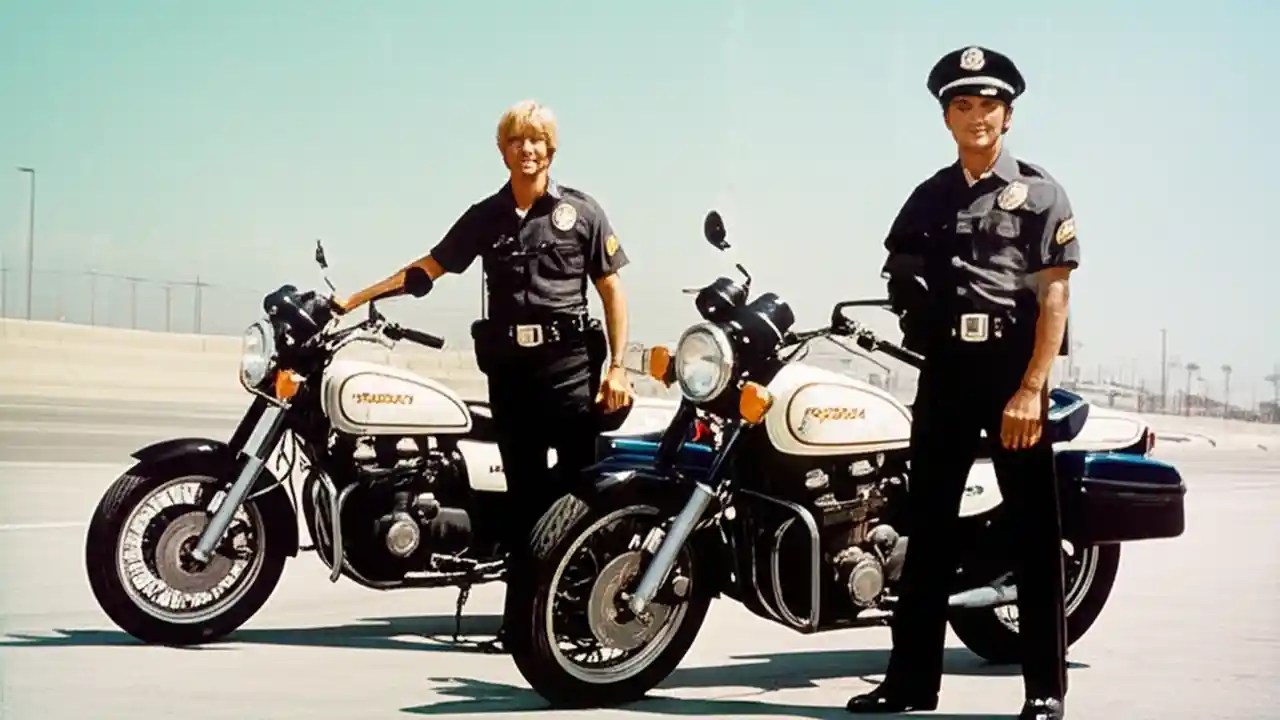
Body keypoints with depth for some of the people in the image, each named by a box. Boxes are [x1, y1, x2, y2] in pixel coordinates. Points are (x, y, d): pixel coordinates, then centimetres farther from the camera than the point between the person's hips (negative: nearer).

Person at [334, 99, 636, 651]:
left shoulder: (580, 211, 5)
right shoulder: (486, 217, 14)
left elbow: (612, 289, 4)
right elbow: (430, 266, 15)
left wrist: (617, 366, -5)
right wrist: (353, 299, 9)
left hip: (569, 362, -3)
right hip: (508, 365, 3)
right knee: (523, 495, 6)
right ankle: (520, 619, 9)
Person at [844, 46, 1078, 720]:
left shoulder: (1038, 191, 2)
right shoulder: (927, 198, 16)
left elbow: (1054, 294, -7)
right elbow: (900, 272, 23)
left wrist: (1031, 388, -16)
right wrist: (908, 288, -2)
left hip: (1015, 369, -4)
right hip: (943, 370, 5)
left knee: (1033, 534, -1)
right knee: (928, 527, 5)